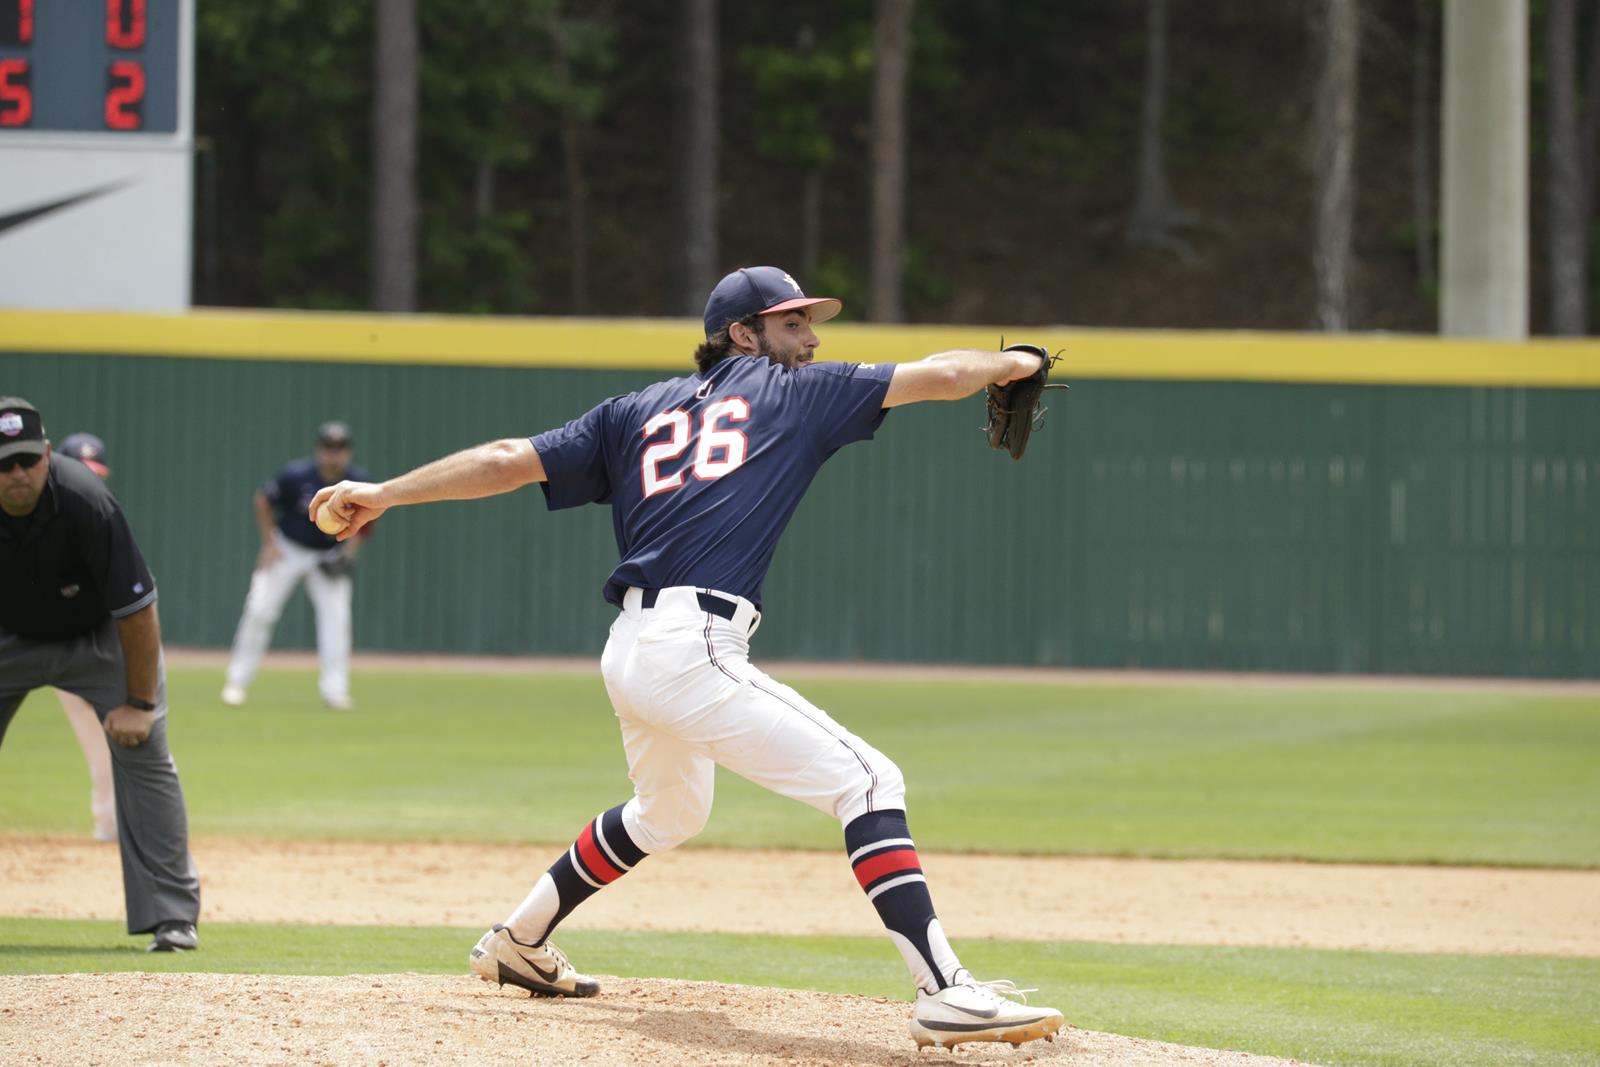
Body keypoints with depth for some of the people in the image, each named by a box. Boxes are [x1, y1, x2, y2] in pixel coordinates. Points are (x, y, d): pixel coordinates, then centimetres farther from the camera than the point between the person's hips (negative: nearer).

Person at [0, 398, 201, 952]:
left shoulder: (87, 504, -34)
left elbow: (136, 609, -26)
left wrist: (139, 703, -22)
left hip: (98, 637, -3)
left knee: (143, 753, -17)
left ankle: (172, 916, -12)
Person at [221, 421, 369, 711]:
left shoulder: (358, 482, -16)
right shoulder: (295, 475, -22)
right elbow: (263, 499, -6)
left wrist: (349, 551, -7)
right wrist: (269, 543, -9)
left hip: (329, 555, 1)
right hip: (287, 549, -1)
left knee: (335, 613, -14)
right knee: (259, 610, -8)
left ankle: (335, 687, -9)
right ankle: (237, 682, 3)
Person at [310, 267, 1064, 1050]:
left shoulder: (637, 413, 22)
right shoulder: (795, 393, 10)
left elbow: (509, 460, 16)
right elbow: (942, 375, 12)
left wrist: (385, 494, 21)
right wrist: (1010, 364, 32)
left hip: (632, 652, 8)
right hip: (692, 653, -8)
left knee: (669, 812, 34)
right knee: (867, 783, -11)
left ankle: (519, 943, 46)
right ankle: (944, 992, -25)